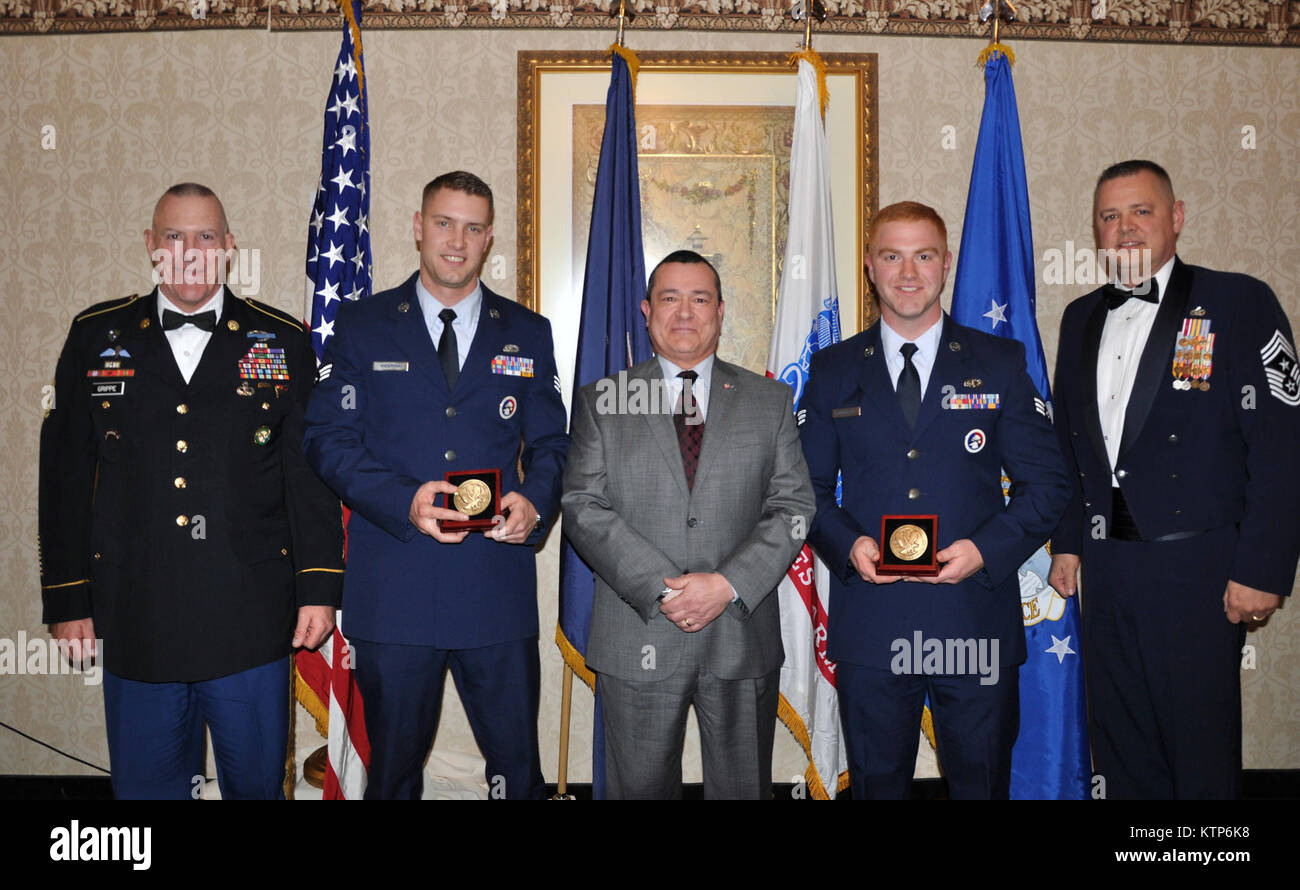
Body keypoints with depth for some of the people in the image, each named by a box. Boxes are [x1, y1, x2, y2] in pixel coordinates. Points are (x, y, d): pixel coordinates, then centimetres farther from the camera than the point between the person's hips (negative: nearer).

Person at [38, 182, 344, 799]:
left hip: (251, 624, -1)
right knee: (145, 782, 13)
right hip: (134, 624, 1)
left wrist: (319, 587, -3)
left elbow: (311, 474, 2)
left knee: (256, 780, 11)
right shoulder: (96, 336, 6)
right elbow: (65, 475, 6)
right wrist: (67, 601, 4)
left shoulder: (283, 342, 4)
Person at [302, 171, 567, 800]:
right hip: (392, 593, -1)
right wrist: (403, 500, -17)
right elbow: (327, 438, -1)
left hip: (498, 589, 1)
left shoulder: (528, 334, 10)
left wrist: (534, 501, -12)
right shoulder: (361, 326, 5)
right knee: (393, 765, 14)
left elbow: (551, 444, 10)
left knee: (516, 765, 8)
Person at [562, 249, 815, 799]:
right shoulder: (601, 402, 5)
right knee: (640, 787, 10)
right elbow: (583, 507, -3)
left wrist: (729, 585, -13)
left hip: (743, 636, 1)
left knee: (744, 786, 12)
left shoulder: (770, 401, 8)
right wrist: (661, 589, -15)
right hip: (638, 643, -1)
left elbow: (793, 507, 1)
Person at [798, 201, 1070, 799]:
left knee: (982, 784, 12)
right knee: (877, 785, 13)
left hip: (976, 624, 0)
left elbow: (1047, 485, 3)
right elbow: (807, 486, 9)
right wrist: (848, 544, -11)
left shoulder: (1000, 363, 5)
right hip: (870, 627, 0)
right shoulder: (833, 370, 7)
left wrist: (986, 550, -13)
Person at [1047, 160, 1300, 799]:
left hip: (1198, 570, -5)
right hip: (1107, 566, 5)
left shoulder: (1239, 303, -5)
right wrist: (1067, 542, 12)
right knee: (1119, 743, 14)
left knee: (1201, 745, 5)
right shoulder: (1081, 318, 12)